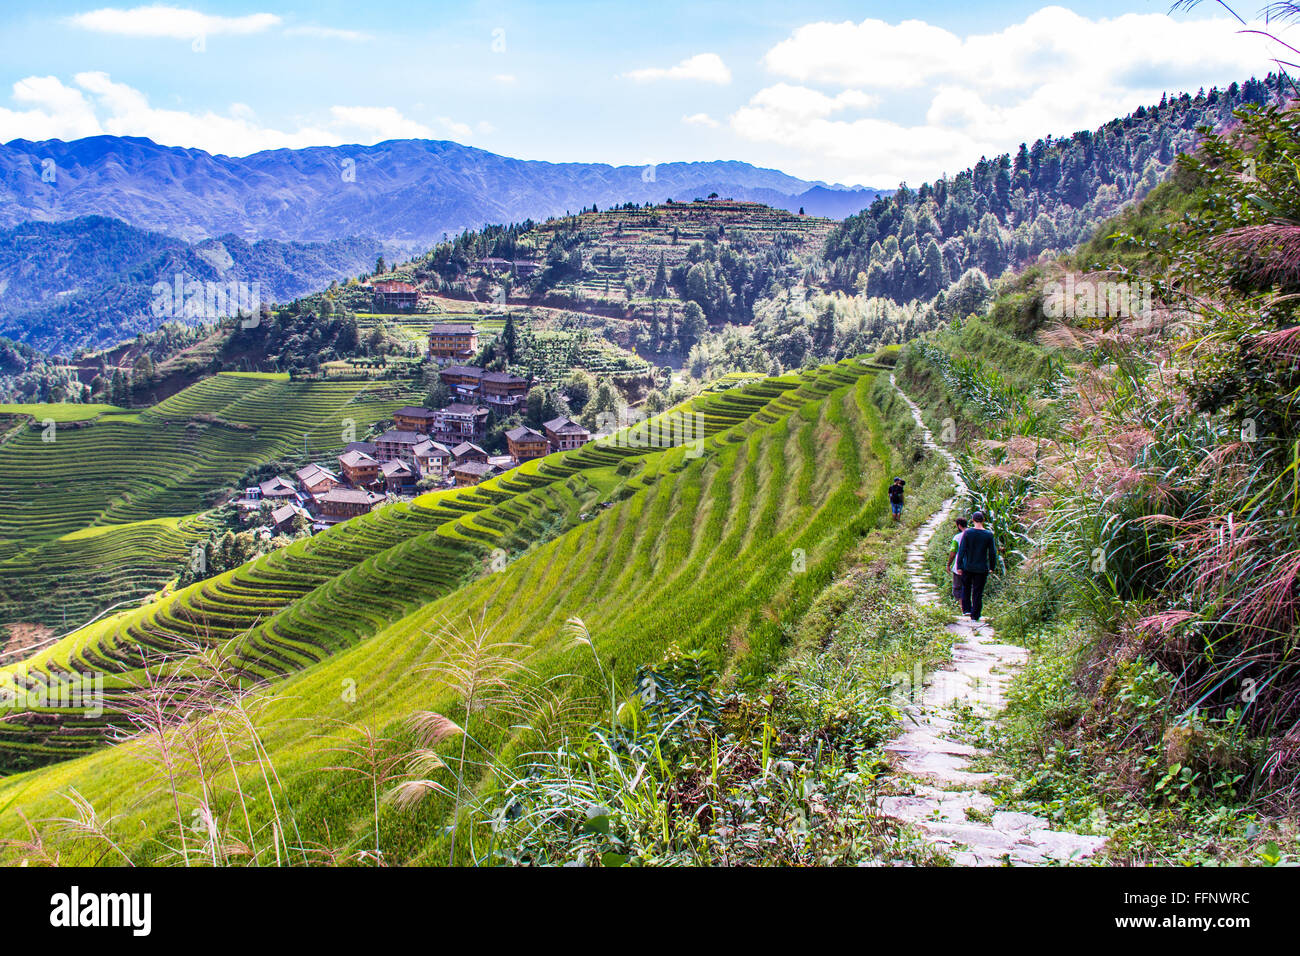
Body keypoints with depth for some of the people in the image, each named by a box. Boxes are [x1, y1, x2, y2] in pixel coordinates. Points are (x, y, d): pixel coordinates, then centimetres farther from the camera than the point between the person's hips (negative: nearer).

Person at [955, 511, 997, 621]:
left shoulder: (967, 533, -10)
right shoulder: (989, 534, -7)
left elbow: (961, 550, -10)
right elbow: (993, 553, -2)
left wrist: (959, 566, -4)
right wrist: (992, 567, 11)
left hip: (967, 567, 0)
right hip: (982, 568, 0)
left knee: (966, 587, 22)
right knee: (978, 592, 8)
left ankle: (966, 609, 15)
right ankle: (975, 615, 11)